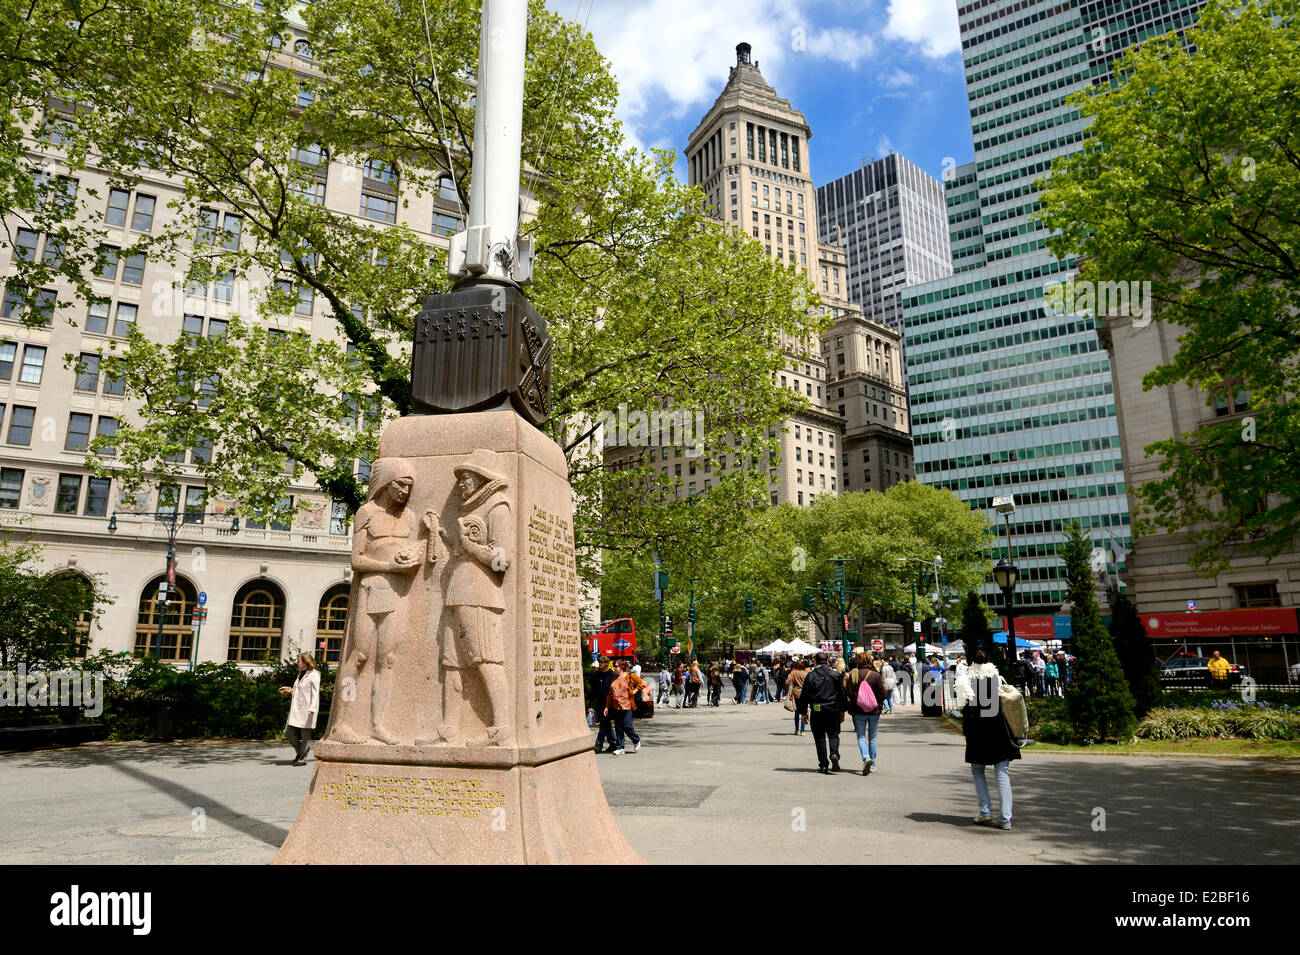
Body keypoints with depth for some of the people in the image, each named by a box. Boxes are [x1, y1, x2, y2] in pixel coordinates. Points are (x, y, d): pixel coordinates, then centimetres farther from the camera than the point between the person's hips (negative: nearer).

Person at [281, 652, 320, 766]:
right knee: (289, 731, 7)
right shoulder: (301, 674, 18)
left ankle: (302, 758, 10)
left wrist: (312, 708, -24)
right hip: (296, 709, 9)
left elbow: (315, 693, -15)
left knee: (305, 734, 0)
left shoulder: (314, 675, -9)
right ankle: (300, 752, 25)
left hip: (306, 710, -9)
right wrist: (290, 690, 14)